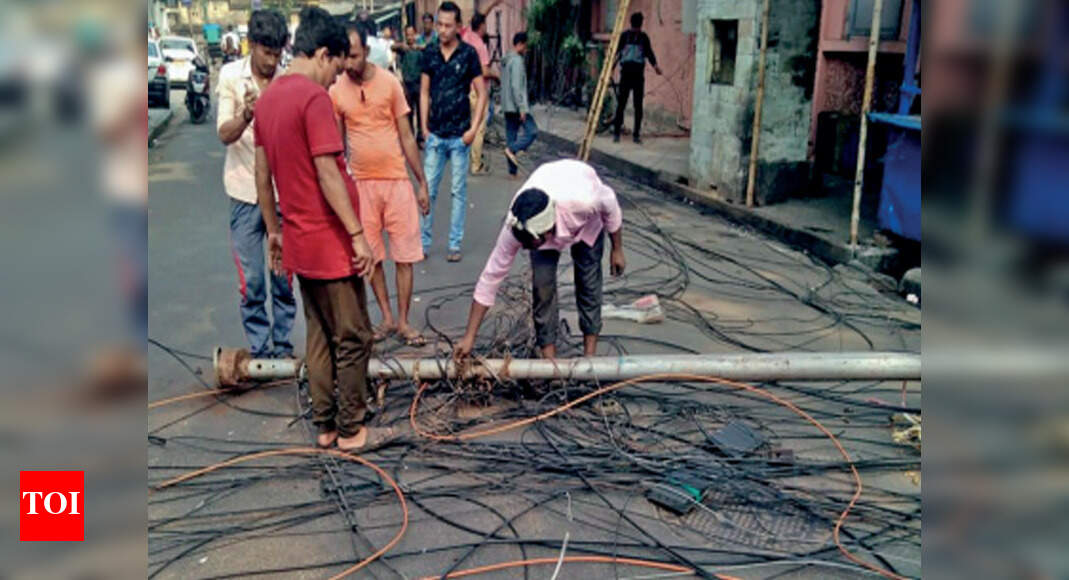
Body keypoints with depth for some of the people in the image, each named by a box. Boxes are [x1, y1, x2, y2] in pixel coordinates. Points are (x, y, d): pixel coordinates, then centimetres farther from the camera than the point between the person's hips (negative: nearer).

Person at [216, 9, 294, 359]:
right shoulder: (231, 76, -3)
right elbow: (225, 135, -10)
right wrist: (246, 115, -29)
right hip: (246, 191, 0)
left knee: (284, 278, 7)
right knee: (251, 281, 3)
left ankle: (283, 346, 21)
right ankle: (259, 350, 15)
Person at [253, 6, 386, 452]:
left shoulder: (268, 97, 9)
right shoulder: (314, 97, -17)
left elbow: (261, 173, 14)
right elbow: (327, 174, -22)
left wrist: (273, 229, 21)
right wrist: (358, 235, -18)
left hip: (299, 242, 9)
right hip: (331, 242, -8)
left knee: (319, 336, 16)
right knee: (352, 338, 4)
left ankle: (324, 426, 24)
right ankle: (351, 430, 14)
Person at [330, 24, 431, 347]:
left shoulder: (389, 83, -5)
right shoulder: (336, 91, -1)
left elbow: (406, 136, 0)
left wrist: (422, 183, 0)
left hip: (396, 179, -1)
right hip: (361, 182, 2)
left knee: (405, 255, 2)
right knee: (371, 255, 8)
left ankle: (403, 321, 13)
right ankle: (387, 318, 22)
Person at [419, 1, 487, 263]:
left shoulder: (468, 53, -3)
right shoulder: (430, 53, 5)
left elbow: (482, 94, -2)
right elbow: (424, 93, 11)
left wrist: (473, 128, -8)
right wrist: (424, 127, 5)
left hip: (459, 135, -2)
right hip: (435, 135, 3)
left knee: (459, 191, 6)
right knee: (428, 189, 4)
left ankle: (455, 244, 14)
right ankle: (424, 242, 14)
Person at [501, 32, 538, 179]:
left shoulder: (505, 60, 17)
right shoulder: (517, 61, -13)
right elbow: (516, 86, -20)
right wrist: (522, 108, -19)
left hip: (507, 106, 10)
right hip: (516, 105, -10)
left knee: (511, 136, 8)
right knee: (532, 131, -6)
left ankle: (512, 171, 8)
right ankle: (512, 149, -16)